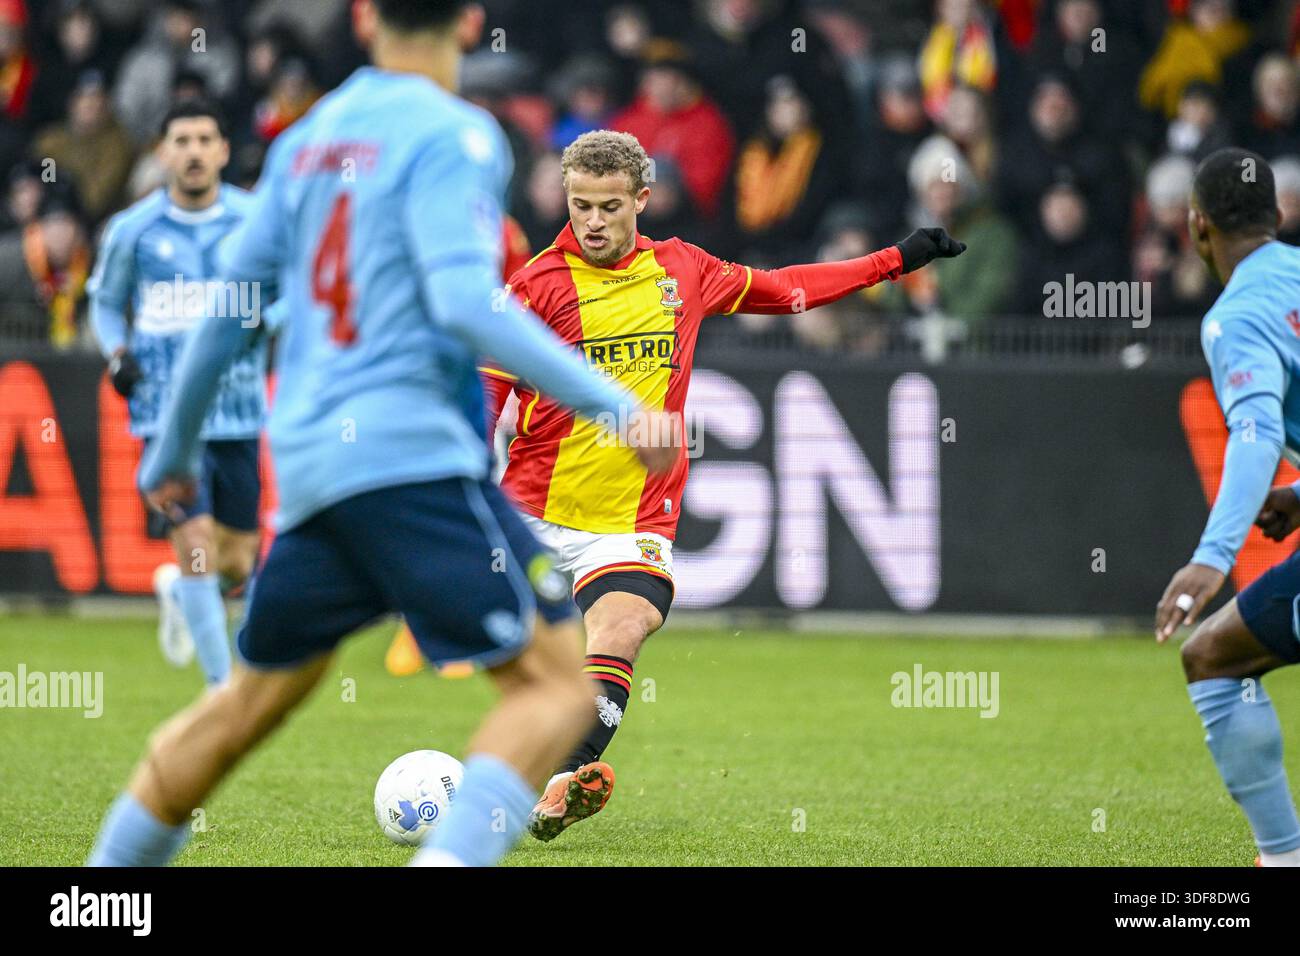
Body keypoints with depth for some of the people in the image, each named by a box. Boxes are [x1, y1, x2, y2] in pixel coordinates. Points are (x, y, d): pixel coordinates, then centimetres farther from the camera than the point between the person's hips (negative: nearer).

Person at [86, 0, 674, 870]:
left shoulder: (310, 137, 16)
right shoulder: (453, 135, -5)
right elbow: (465, 301, -18)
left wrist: (174, 450, 32)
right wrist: (613, 404, -17)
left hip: (307, 462, 8)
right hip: (411, 453, -8)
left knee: (253, 701, 21)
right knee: (556, 683, -9)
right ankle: (449, 860, -28)